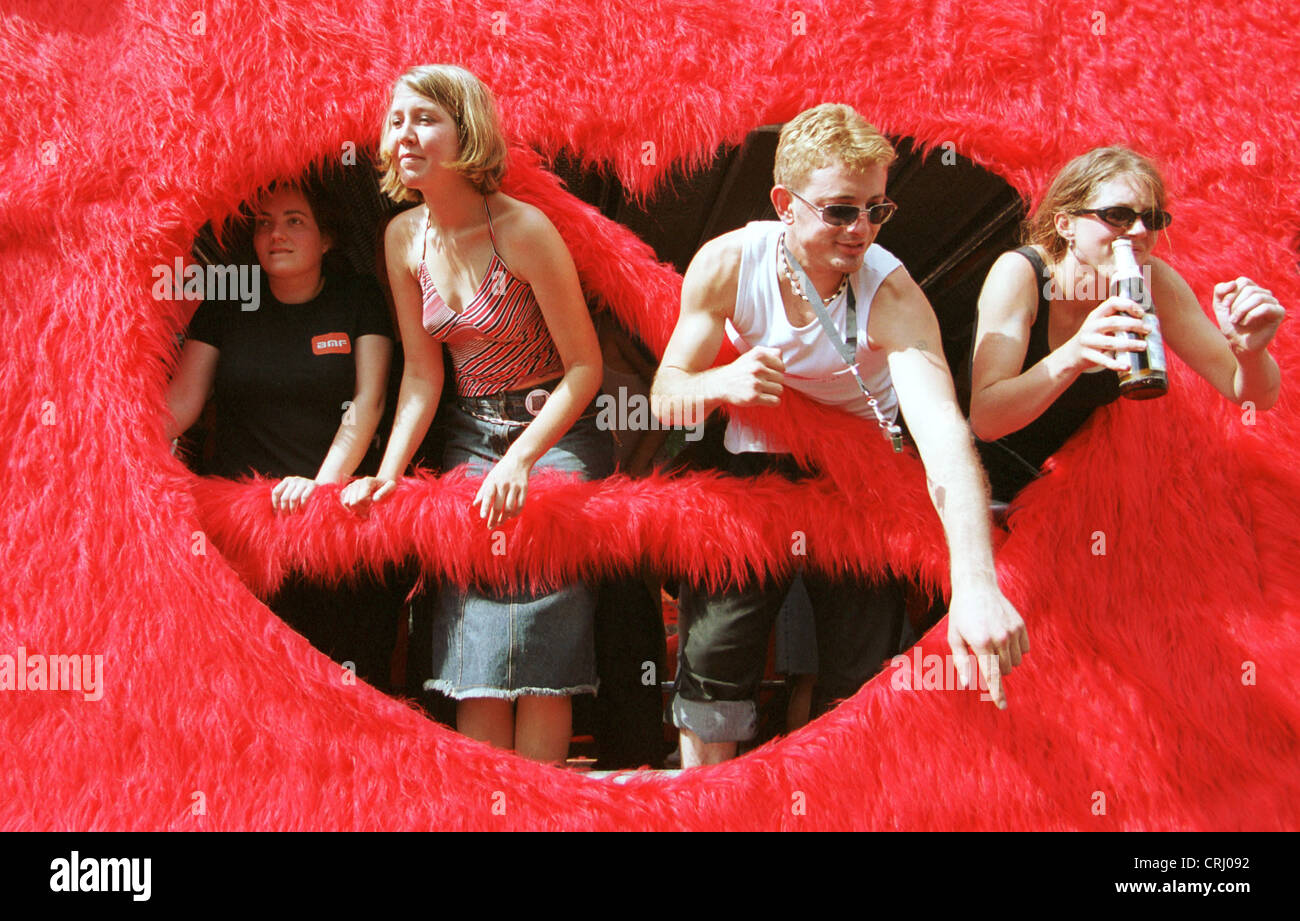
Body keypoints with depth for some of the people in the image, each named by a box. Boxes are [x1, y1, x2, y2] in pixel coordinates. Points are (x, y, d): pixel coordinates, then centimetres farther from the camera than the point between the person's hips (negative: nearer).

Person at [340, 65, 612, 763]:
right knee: (474, 661, 3)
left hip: (555, 435, -5)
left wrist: (520, 459, -21)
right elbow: (422, 375, 4)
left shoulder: (523, 230, -17)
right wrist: (388, 473, -7)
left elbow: (585, 367, -13)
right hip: (469, 438, 5)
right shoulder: (404, 237, 1)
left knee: (538, 656, -5)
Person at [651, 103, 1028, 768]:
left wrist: (975, 582, -53)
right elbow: (665, 394, -10)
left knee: (860, 676, -2)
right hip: (755, 468, 1)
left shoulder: (892, 294, -24)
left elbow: (945, 433, -39)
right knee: (712, 655, -7)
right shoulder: (727, 263, -16)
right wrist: (723, 383, -35)